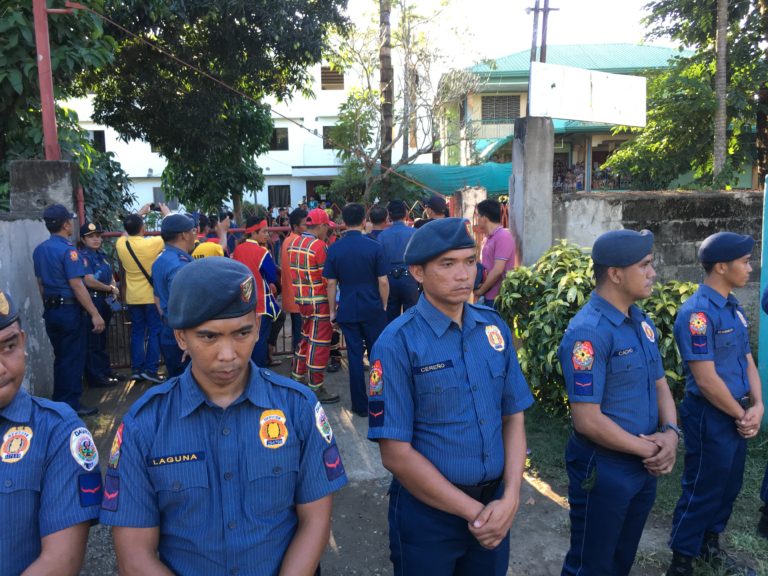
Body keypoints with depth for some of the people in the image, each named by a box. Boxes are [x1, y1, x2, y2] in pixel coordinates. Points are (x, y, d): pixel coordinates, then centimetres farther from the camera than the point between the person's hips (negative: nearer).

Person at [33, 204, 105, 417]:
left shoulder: (39, 250, 8)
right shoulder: (67, 250, -17)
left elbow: (40, 282, 16)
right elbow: (76, 285, -21)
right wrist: (95, 315, -20)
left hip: (51, 310, 8)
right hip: (70, 310, -8)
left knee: (60, 358, 18)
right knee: (74, 359, 2)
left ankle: (59, 403, 25)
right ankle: (71, 405, 8)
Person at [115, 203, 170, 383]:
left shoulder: (120, 244, -4)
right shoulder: (151, 243, -17)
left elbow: (128, 230, 19)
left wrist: (139, 213, 27)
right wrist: (167, 214, 12)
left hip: (133, 297, 5)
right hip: (152, 296, -4)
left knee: (137, 332, 12)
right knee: (155, 332, 3)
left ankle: (136, 369, 13)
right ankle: (150, 369, 0)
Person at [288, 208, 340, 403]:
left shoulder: (293, 244, 7)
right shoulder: (319, 246, -17)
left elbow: (295, 271, 10)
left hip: (301, 299, 8)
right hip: (319, 300, -8)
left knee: (306, 338, 21)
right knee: (319, 343, 0)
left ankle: (297, 377, 31)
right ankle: (316, 389, 6)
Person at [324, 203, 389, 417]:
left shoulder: (334, 249, -3)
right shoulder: (375, 247, -9)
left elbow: (331, 283, 0)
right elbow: (383, 281, -8)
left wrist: (332, 310, 9)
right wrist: (384, 305, 6)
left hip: (347, 310, 2)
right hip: (373, 309, -1)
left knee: (355, 356, 7)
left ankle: (360, 405, 13)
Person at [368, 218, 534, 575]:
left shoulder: (494, 327, -1)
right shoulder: (397, 343, -17)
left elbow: (514, 416, 4)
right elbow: (396, 453, -17)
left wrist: (510, 498, -8)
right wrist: (473, 511, -13)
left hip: (496, 505, 5)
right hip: (428, 511, -4)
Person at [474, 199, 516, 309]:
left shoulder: (503, 236, -14)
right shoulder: (488, 238, 13)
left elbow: (498, 270, -19)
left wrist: (480, 291, -10)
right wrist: (479, 286, 0)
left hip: (499, 297, -8)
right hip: (488, 295, 8)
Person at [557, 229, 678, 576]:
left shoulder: (643, 322, 4)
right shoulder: (588, 332, -24)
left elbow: (659, 384, 11)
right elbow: (587, 421, -25)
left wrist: (670, 432, -9)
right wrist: (647, 449, -14)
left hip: (645, 467, 8)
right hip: (603, 470, -8)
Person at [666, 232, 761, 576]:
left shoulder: (734, 308, 8)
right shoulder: (698, 312, -22)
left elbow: (747, 359, 12)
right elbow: (706, 380, -22)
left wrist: (757, 405, -2)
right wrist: (741, 415, -10)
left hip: (736, 415, 9)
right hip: (711, 417, -9)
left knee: (729, 487, 21)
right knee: (702, 491, 4)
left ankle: (710, 546, 41)